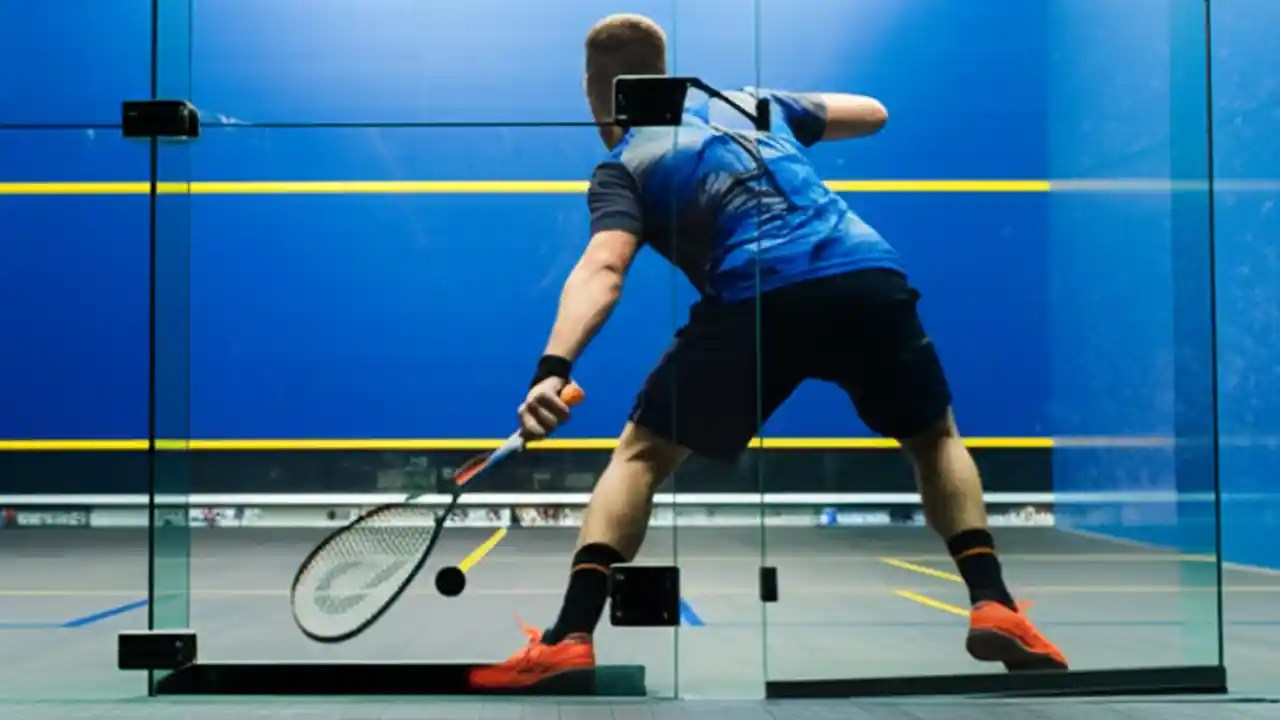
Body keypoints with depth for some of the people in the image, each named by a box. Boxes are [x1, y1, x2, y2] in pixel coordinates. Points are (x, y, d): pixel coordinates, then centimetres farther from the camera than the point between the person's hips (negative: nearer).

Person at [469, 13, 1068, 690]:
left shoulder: (623, 169, 17)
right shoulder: (747, 99, 30)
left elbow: (601, 271, -4)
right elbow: (872, 113, 40)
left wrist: (552, 369, -16)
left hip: (757, 298, -3)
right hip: (870, 275, 4)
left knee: (641, 453, 12)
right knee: (936, 439, 28)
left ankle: (570, 637, 0)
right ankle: (992, 604, 12)